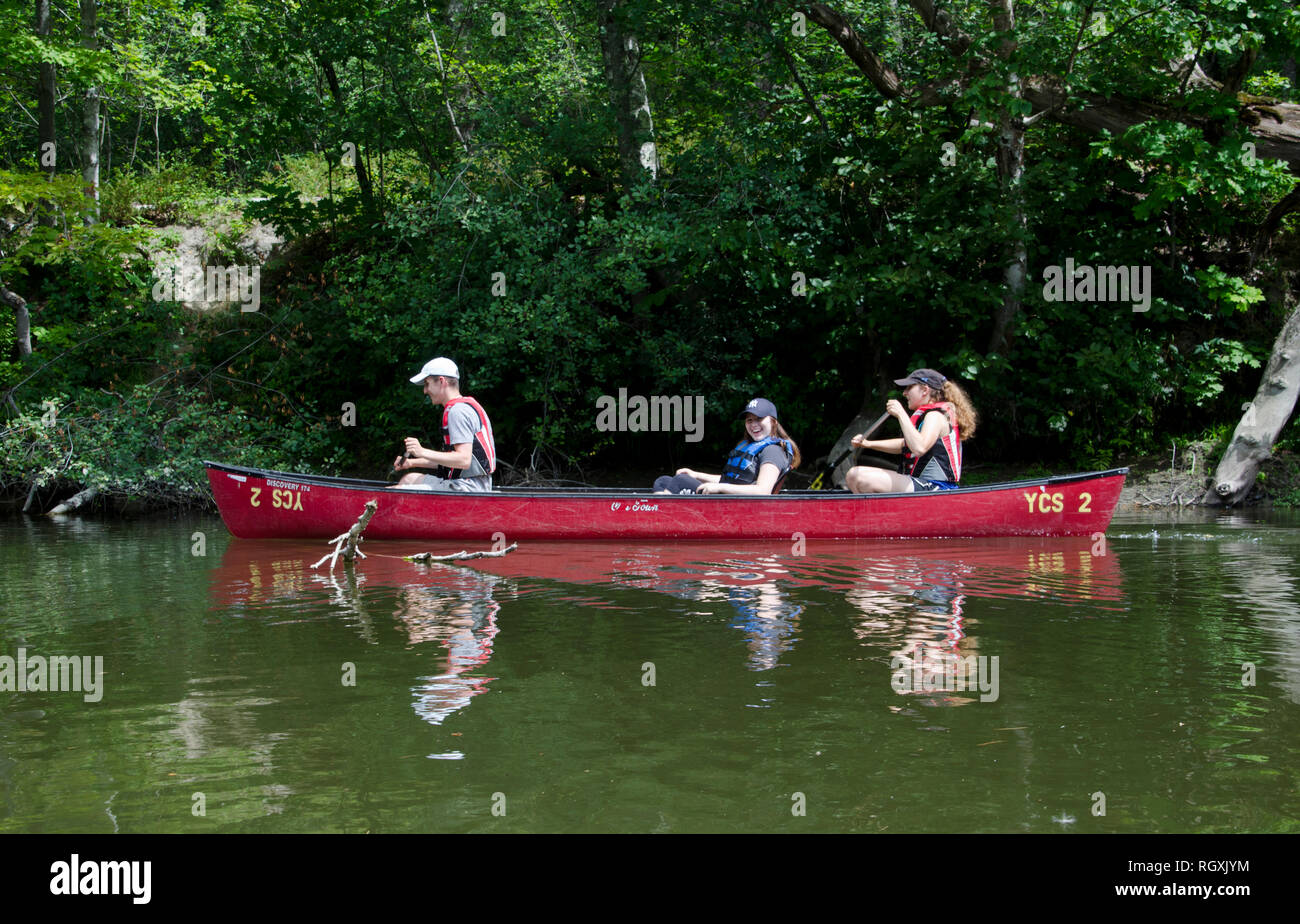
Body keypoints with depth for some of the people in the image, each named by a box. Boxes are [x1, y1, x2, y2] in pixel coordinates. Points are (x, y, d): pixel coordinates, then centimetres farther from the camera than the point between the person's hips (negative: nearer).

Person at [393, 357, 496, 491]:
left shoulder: (458, 411, -14)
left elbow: (464, 460, -24)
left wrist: (423, 452, -19)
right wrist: (412, 463, 21)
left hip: (467, 488, -11)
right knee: (409, 479, 26)